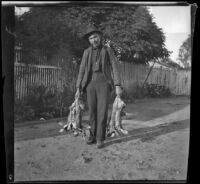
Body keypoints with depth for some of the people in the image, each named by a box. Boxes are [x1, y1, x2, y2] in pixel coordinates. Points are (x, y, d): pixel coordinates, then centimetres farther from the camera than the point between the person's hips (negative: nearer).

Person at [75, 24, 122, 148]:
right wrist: (78, 88, 4)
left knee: (102, 111, -8)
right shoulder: (87, 52, 12)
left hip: (104, 84, -3)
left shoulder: (108, 51, 5)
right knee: (93, 111, 3)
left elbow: (114, 68, -3)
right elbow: (82, 71, 10)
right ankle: (93, 136, 16)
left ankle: (100, 139, 2)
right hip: (90, 84, 3)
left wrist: (118, 86, -14)